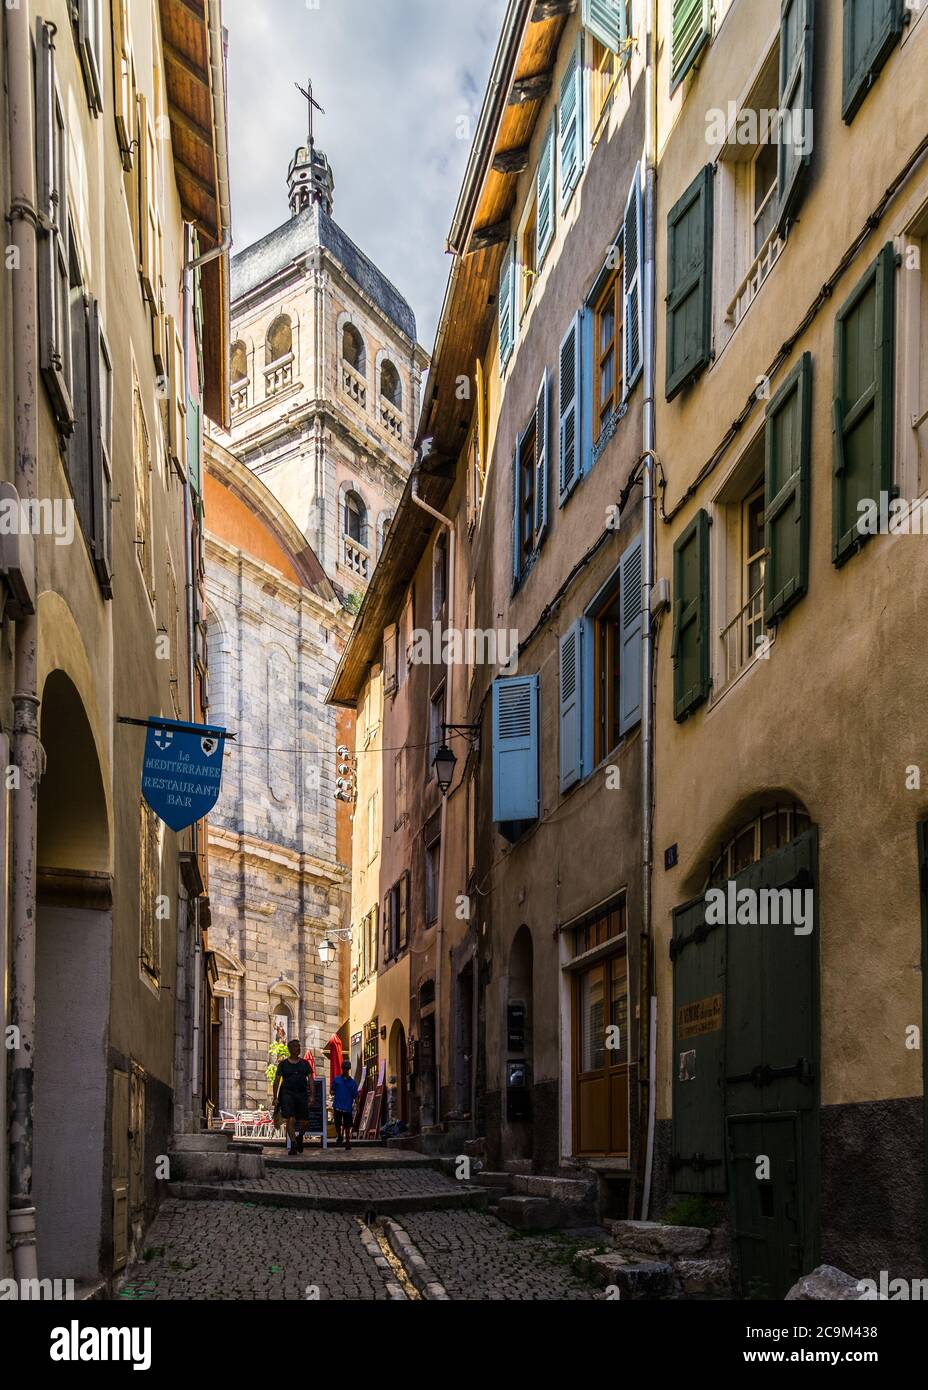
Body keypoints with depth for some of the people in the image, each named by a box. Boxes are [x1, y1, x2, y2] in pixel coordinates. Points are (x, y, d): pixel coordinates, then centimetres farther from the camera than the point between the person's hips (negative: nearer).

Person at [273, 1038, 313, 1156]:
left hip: (302, 1094, 2)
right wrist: (275, 1097, -2)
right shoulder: (283, 1064, 6)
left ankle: (299, 1136, 32)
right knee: (291, 1119, -16)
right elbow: (277, 1081, 5)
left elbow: (310, 1080, 7)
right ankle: (293, 1144, -11)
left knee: (304, 1121, 2)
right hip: (287, 1093, -2)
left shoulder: (305, 1063, 11)